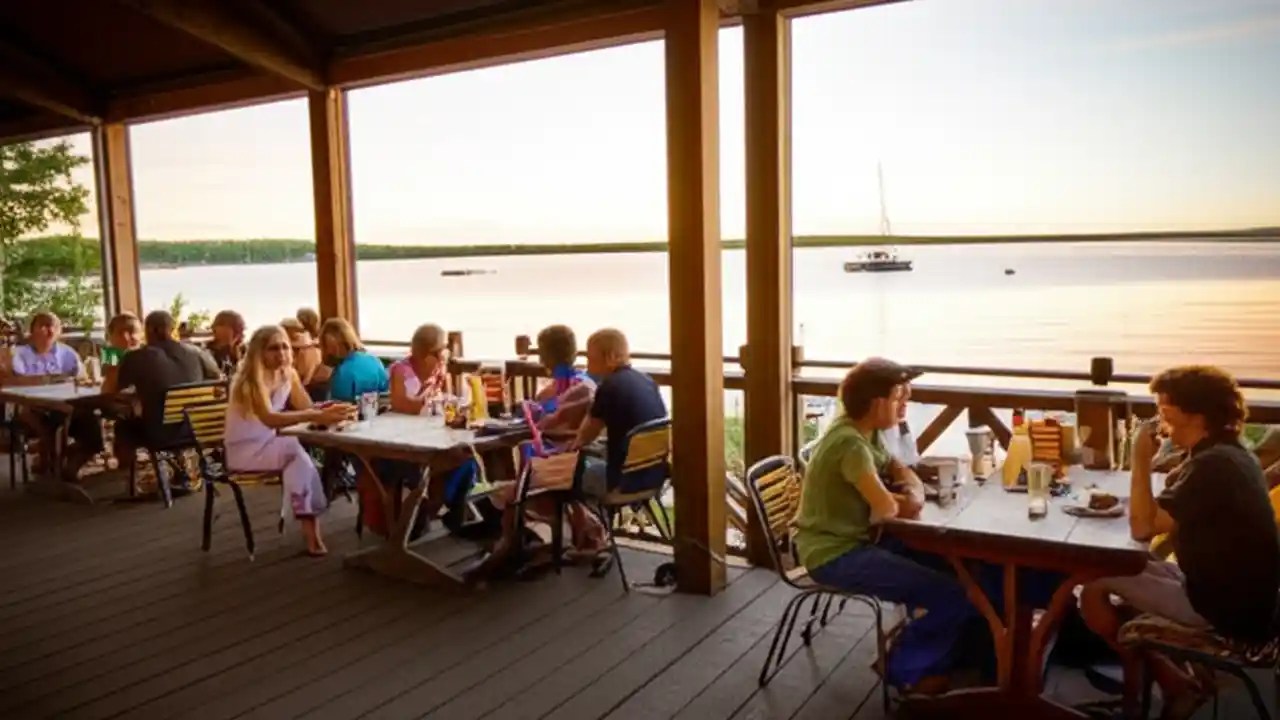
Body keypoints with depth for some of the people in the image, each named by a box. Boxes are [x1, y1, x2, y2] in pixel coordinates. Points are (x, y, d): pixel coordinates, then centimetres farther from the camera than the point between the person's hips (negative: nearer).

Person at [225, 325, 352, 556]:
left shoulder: (289, 374, 0)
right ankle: (311, 532, -30)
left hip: (268, 446, 6)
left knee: (299, 457, -26)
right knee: (295, 448, -31)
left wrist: (326, 412, -32)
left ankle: (310, 528, -25)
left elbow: (308, 409, -8)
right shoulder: (250, 379, -22)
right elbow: (270, 419, -39)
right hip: (243, 451, -6)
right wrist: (316, 416, -52)